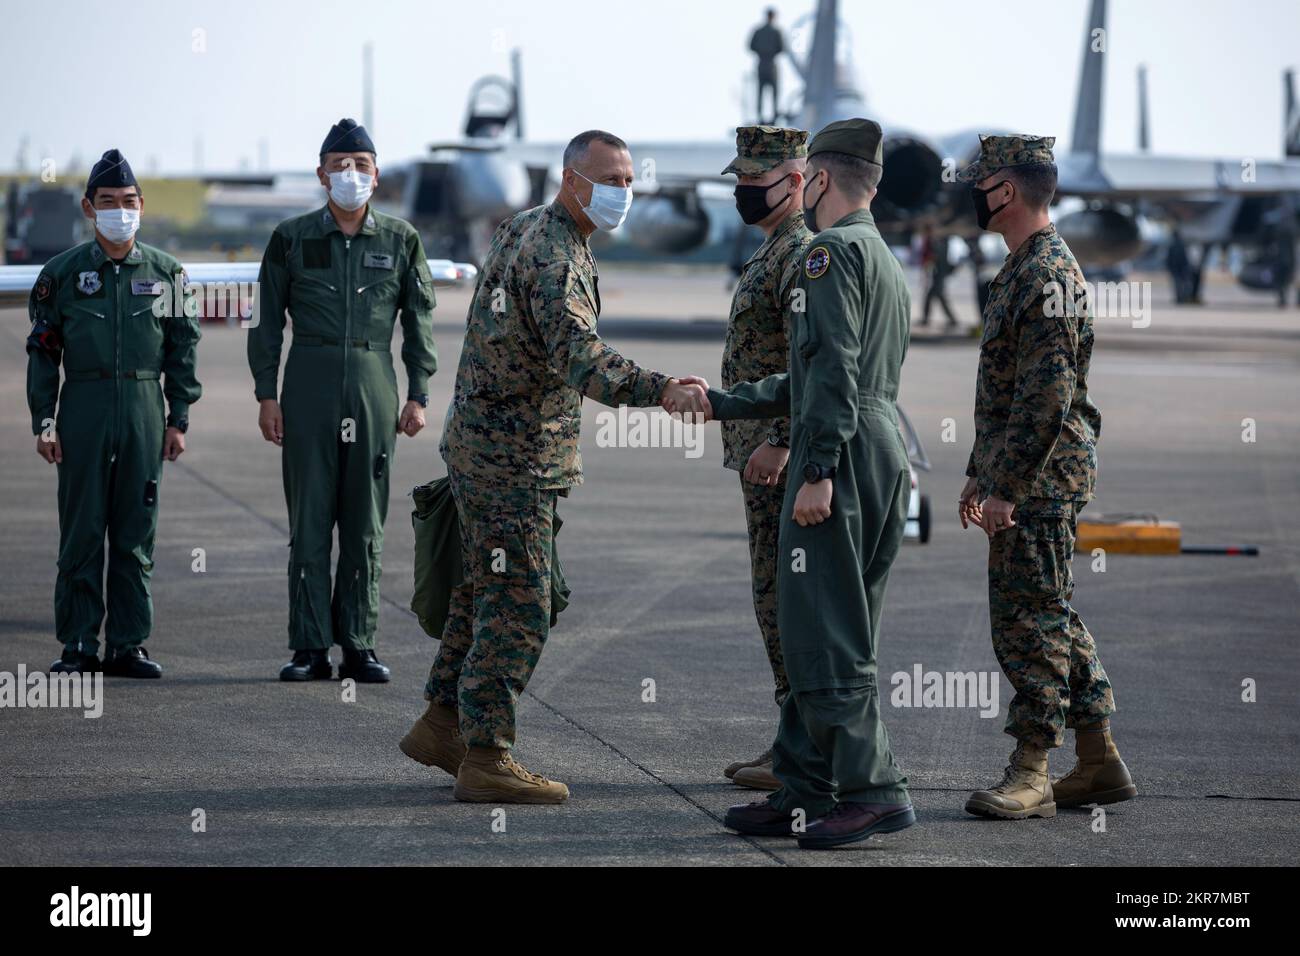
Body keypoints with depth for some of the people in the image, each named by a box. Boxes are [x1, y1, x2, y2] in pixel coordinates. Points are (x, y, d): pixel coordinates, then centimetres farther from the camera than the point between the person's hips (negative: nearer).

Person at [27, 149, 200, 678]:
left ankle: (128, 644, 10)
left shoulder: (165, 271, 7)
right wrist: (43, 422, -3)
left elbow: (182, 348, 10)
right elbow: (42, 351, 4)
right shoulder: (62, 272, 3)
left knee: (136, 534, 4)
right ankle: (77, 647, 5)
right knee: (81, 532, -1)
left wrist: (179, 419, 4)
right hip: (83, 410, -1)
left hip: (145, 409, 2)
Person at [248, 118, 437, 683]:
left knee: (365, 524, 3)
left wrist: (418, 396, 2)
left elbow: (419, 321, 9)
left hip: (374, 386, 1)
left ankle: (358, 645, 9)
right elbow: (267, 319, 5)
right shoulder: (292, 238, 3)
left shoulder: (401, 240, 6)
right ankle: (310, 650, 3)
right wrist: (266, 395, -1)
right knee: (309, 520, -1)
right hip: (309, 384, -1)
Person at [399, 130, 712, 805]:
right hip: (515, 454, -10)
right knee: (517, 605, -8)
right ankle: (485, 758, -7)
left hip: (479, 441, 10)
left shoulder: (521, 228, 12)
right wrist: (663, 390, -48)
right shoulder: (554, 256, -21)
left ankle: (441, 723, 26)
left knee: (488, 590, 18)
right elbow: (579, 356, -35)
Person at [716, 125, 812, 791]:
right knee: (778, 594, 12)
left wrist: (779, 442, -28)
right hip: (764, 450, 11)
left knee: (786, 597, -8)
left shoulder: (804, 255, -15)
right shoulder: (772, 254, 18)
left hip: (783, 456, -11)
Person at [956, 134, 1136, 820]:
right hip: (1018, 480, 10)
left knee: (1030, 617, -7)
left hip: (1040, 480, -10)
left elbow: (1047, 397, -22)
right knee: (1049, 615, 13)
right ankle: (1099, 763, 18)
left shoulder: (1049, 275, -16)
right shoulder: (1022, 270, 17)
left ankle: (1031, 775, -4)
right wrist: (978, 475, 24)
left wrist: (1006, 488, -23)